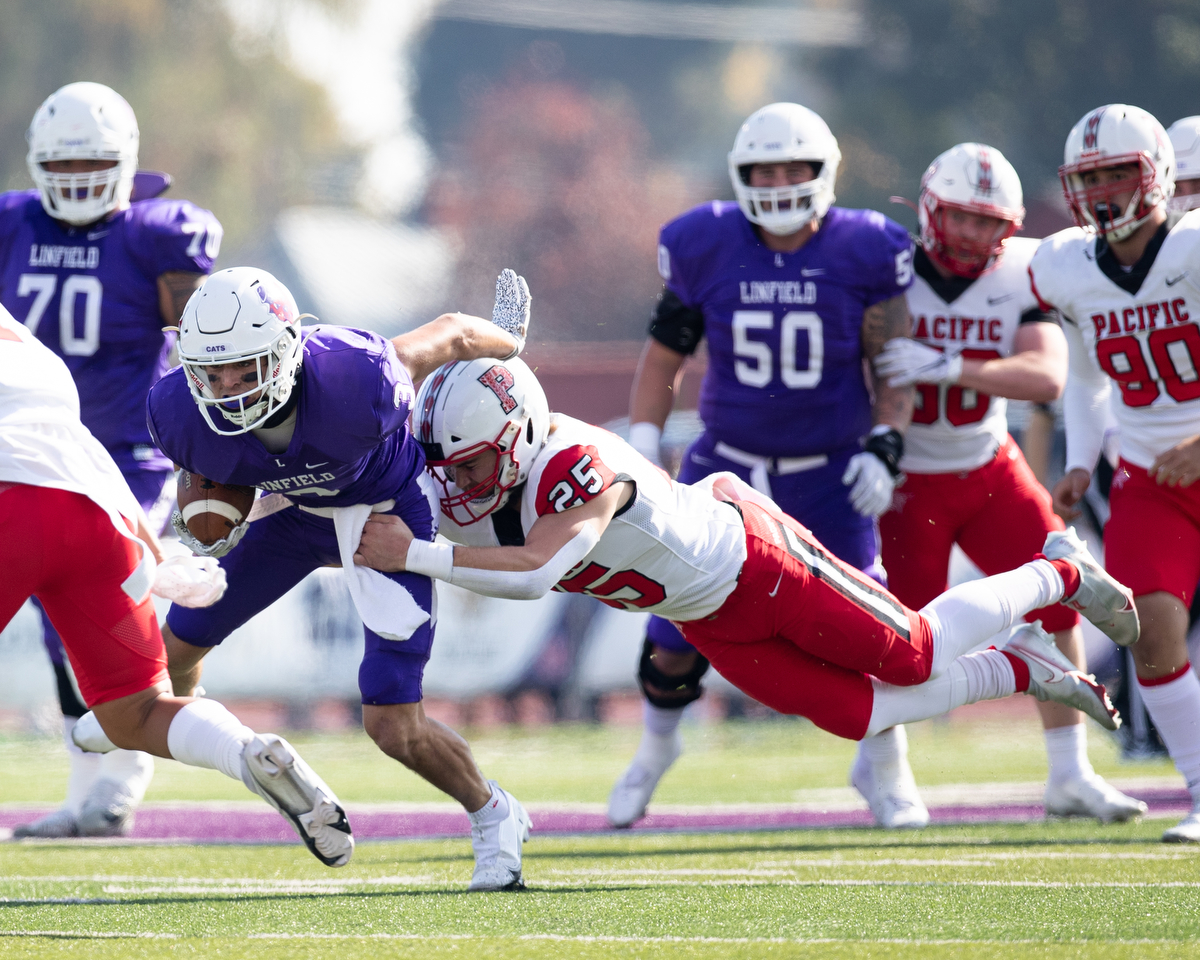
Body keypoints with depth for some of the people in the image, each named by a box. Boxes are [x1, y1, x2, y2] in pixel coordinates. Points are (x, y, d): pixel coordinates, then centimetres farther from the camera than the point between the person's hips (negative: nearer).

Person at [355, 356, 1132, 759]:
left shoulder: (577, 465, -40)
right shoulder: (469, 503, -15)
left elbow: (536, 572, -51)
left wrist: (414, 555, -53)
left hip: (754, 560, -7)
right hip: (709, 623, 7)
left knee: (920, 658, 8)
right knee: (862, 715, 13)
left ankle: (1060, 573, 33)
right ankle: (1020, 672, 35)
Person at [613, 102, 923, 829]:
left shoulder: (862, 254, -10)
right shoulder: (707, 250, -7)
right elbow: (663, 359, 5)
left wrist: (885, 446, -14)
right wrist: (641, 449, -1)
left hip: (828, 475, -1)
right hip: (728, 468, 1)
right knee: (674, 644, 0)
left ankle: (885, 769, 18)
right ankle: (655, 750, 33)